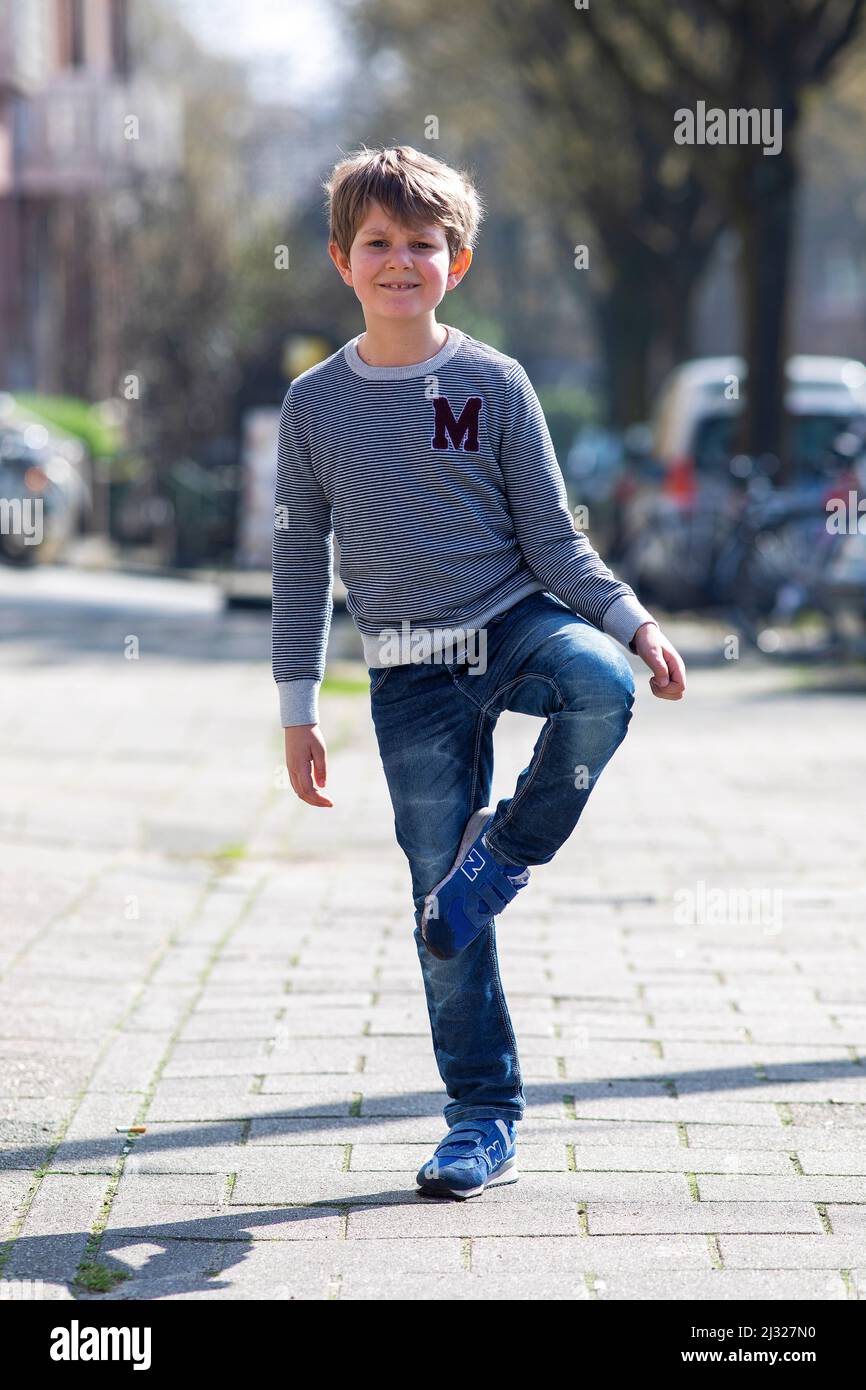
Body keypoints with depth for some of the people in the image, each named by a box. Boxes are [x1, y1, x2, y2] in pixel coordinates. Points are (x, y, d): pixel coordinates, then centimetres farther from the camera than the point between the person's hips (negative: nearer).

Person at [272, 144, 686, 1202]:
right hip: (412, 675, 1)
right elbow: (299, 565, 7)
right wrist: (297, 712, 5)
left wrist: (633, 620, -13)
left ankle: (507, 853, -11)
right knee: (439, 902, -1)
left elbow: (552, 540, 1)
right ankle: (483, 1119, 12)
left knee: (601, 685, -36)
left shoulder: (494, 385, -2)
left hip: (517, 623, -1)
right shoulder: (315, 405, 1)